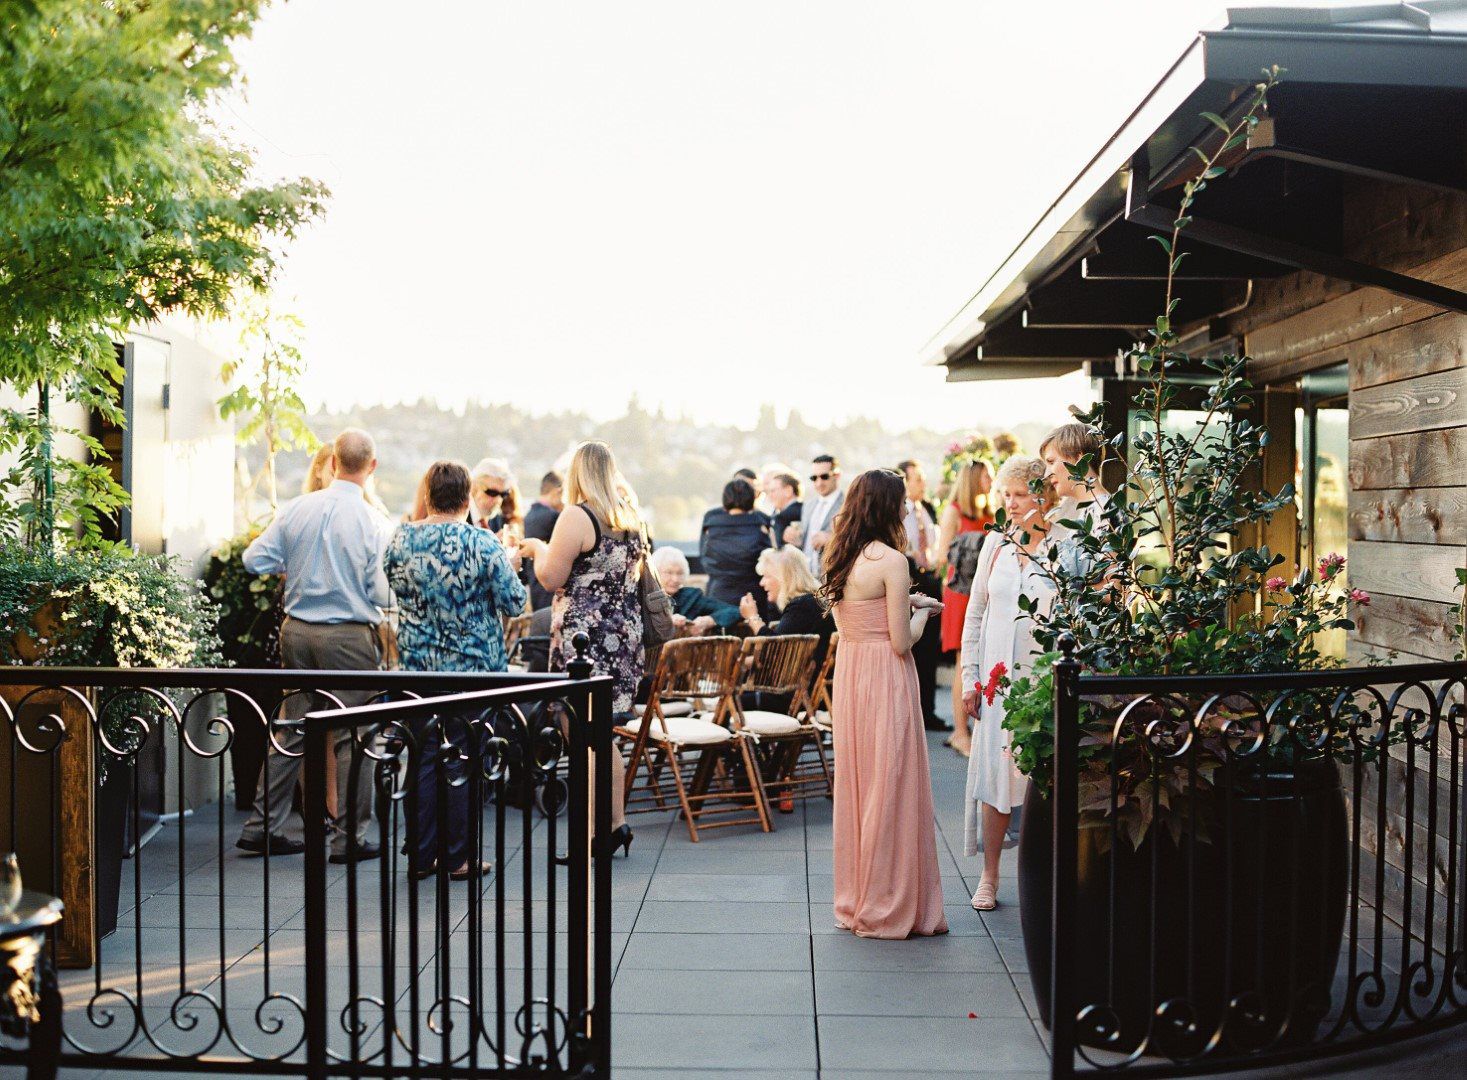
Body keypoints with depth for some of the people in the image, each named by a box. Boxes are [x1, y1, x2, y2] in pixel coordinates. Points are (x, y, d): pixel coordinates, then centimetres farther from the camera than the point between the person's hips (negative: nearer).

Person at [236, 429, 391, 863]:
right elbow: (382, 595, -9)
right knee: (353, 737, 5)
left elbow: (255, 559, 2)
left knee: (291, 730, 15)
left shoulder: (295, 509, -1)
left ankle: (264, 827, 21)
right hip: (349, 635, -5)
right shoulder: (373, 521, -11)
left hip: (297, 629, 5)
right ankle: (349, 838, 10)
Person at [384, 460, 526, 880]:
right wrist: (510, 566, 10)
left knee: (423, 757, 11)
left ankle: (421, 856, 16)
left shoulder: (400, 540, -2)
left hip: (417, 667, 3)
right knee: (465, 762, 5)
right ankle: (459, 857, 11)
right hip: (473, 667, -3)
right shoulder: (482, 543, -13)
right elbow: (514, 603, -7)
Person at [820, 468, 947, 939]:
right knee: (891, 788, 2)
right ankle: (887, 908, 11)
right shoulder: (891, 561, -15)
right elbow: (902, 641, -16)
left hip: (848, 671, 8)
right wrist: (921, 612, 3)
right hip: (885, 679, -8)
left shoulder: (840, 557, 8)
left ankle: (854, 900, 25)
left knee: (855, 784, 15)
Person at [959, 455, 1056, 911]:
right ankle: (989, 878, 14)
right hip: (998, 677, 3)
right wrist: (970, 678, 7)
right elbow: (974, 615, 10)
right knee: (993, 774, 4)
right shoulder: (995, 545, 7)